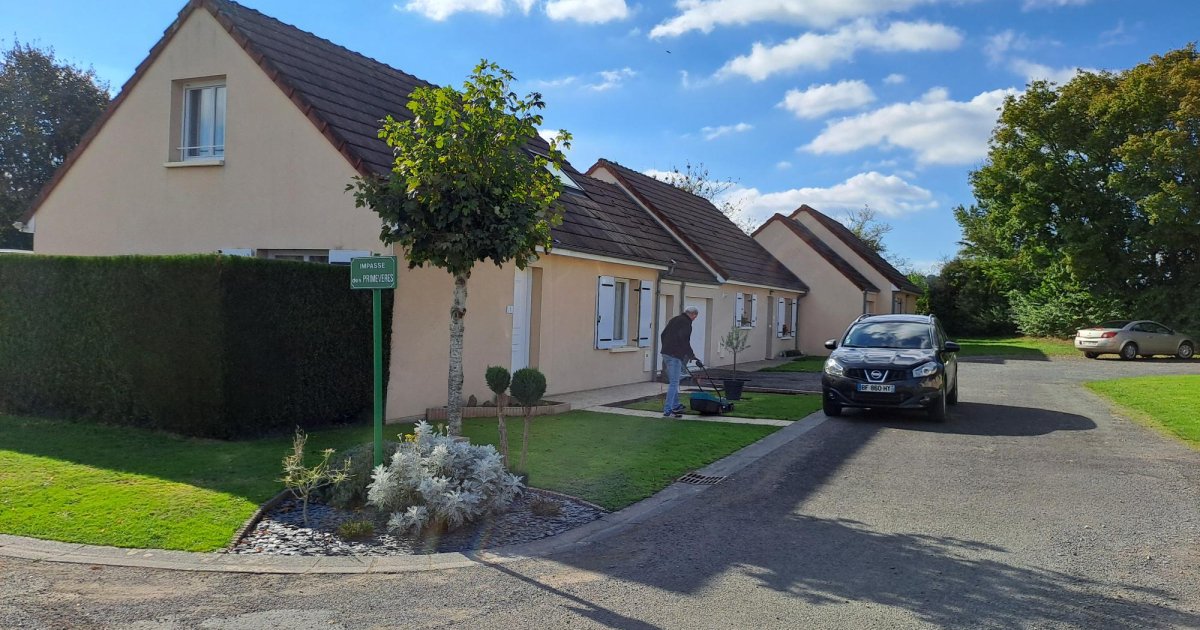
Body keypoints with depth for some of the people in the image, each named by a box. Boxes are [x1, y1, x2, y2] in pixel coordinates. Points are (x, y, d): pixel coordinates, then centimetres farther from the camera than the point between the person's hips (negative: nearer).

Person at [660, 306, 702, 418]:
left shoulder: (674, 319, 18)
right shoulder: (686, 323, -10)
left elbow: (662, 335, 23)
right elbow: (684, 341, -21)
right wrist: (692, 356, -15)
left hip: (666, 353, 9)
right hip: (675, 355, -9)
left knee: (673, 382, 20)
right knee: (674, 383, -7)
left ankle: (675, 406, 30)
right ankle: (667, 411, -9)